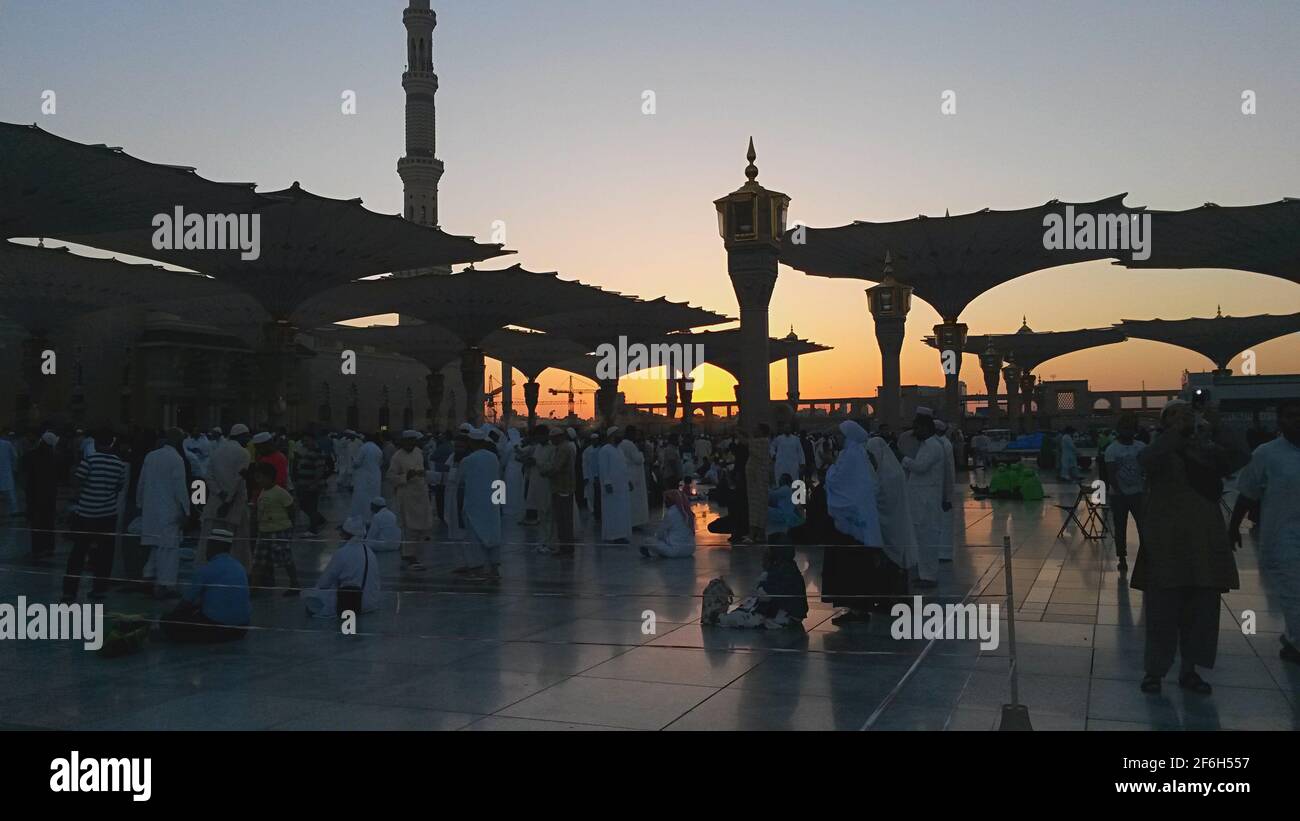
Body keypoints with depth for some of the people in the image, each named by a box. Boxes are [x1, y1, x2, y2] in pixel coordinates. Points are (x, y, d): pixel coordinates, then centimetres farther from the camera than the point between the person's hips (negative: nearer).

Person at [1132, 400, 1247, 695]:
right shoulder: (1160, 450, 2)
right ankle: (1154, 670, 10)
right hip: (1165, 541, -3)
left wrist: (1216, 429, -17)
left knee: (1201, 609, 8)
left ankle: (1190, 670, 21)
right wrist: (1177, 430, -24)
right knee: (1162, 608, -1)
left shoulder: (1208, 451, 10)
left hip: (1205, 540, 3)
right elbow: (1147, 460, -22)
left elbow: (1237, 460, -8)